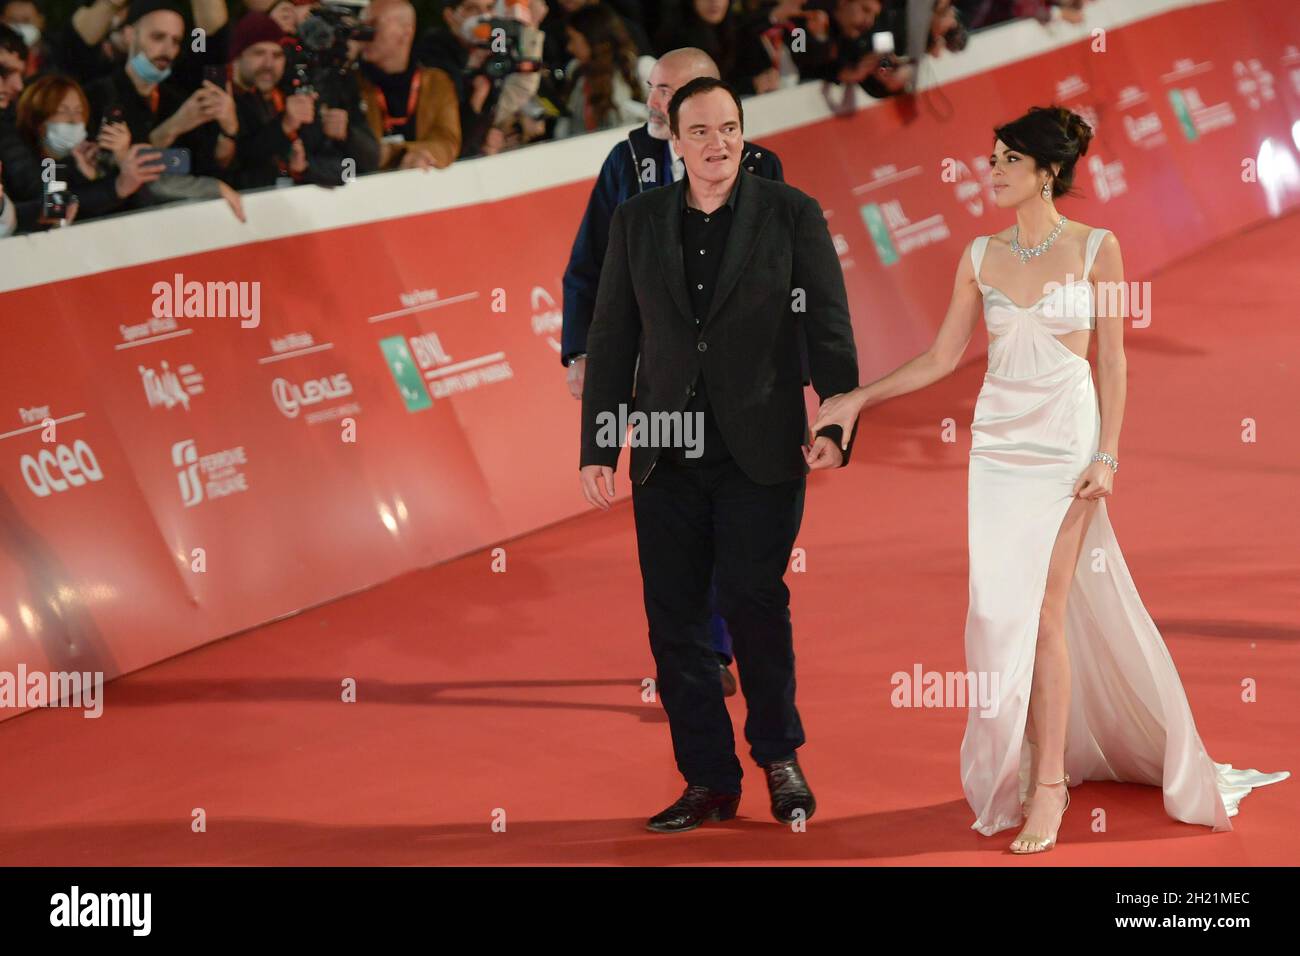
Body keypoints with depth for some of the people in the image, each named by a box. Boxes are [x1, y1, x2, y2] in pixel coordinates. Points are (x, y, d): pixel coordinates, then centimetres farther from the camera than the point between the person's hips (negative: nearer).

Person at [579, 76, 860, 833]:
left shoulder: (792, 215, 0)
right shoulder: (637, 221, 8)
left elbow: (831, 328, -2)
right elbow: (611, 341, 9)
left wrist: (836, 424, -13)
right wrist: (598, 447, 5)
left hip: (759, 451, -3)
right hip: (667, 455, 3)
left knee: (754, 601, -5)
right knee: (674, 621, 4)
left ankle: (779, 755, 18)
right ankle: (709, 779, 15)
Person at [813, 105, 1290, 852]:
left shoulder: (1097, 249, -3)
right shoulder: (982, 256, 7)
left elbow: (1114, 362, -2)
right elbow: (943, 357, 11)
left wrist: (1107, 456, -9)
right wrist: (859, 398, 5)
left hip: (1066, 443, -4)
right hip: (999, 444, 4)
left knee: (1045, 612, -7)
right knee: (999, 611, 2)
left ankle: (1049, 784, 0)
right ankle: (1016, 775, 13)